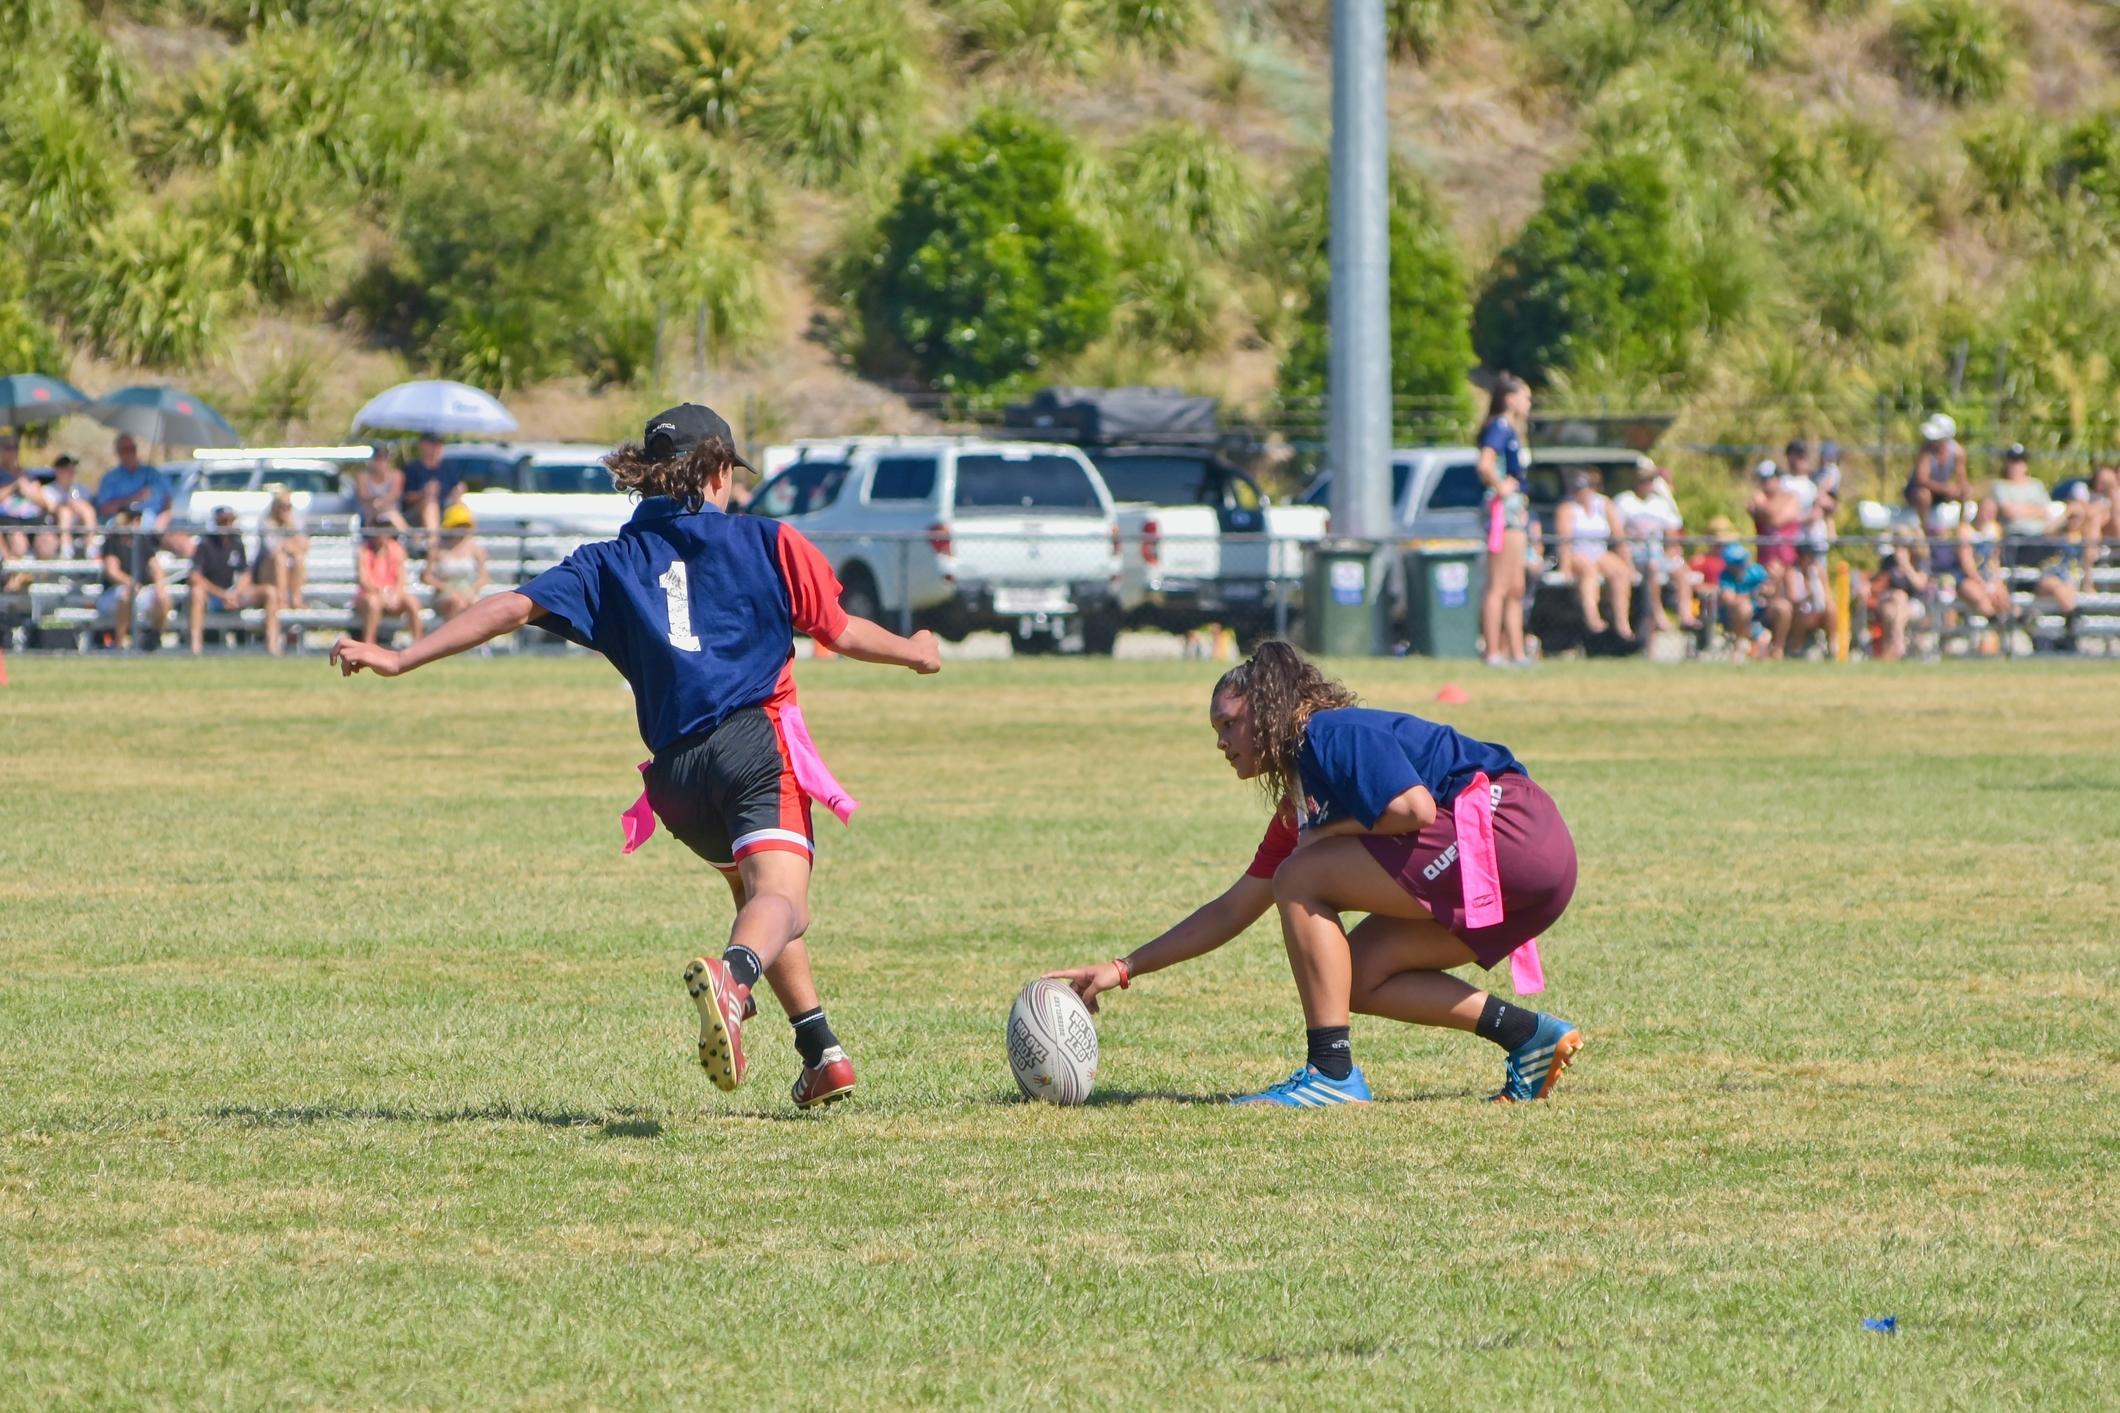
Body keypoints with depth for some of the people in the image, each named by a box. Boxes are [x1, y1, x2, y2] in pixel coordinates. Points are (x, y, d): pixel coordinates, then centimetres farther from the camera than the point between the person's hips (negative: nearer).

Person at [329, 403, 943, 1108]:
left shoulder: (611, 563, 16)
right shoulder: (766, 541, 11)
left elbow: (515, 606, 5)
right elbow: (842, 632, 14)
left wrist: (398, 658, 4)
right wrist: (914, 651, 34)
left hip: (677, 771, 4)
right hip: (757, 738, -4)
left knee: (751, 889, 28)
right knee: (780, 902, -20)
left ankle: (821, 1050, 23)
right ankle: (732, 976, -55)